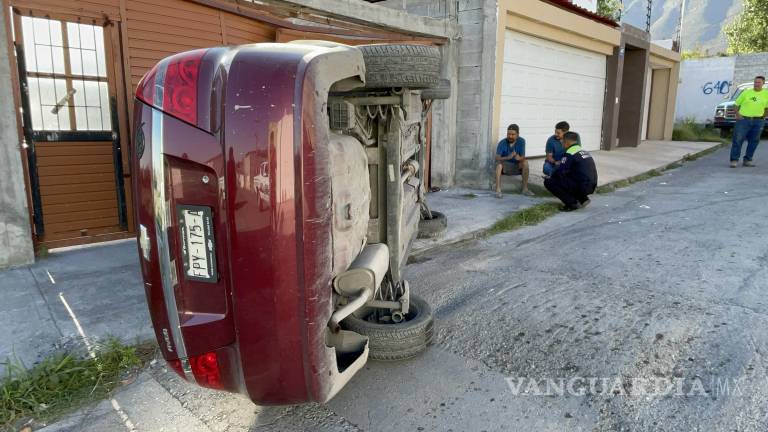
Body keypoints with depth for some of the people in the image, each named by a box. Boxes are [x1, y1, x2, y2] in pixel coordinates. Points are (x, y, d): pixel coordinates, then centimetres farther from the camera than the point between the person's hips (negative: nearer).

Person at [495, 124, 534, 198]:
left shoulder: (521, 141, -12)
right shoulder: (502, 143, -17)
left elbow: (523, 157, -18)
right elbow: (497, 158, -29)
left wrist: (519, 158, -43)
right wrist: (508, 157, -48)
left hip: (517, 166, 2)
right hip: (505, 167, -2)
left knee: (525, 162, -27)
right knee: (499, 164, -33)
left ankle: (525, 189, -17)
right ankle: (498, 190, -36)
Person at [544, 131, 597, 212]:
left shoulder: (570, 154, -11)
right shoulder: (584, 151, 15)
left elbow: (560, 172, -16)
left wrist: (550, 177, 5)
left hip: (581, 187, -9)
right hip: (591, 187, 9)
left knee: (548, 182, -6)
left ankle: (572, 203, -5)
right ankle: (583, 199, 16)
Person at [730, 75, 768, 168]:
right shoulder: (746, 92, 3)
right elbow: (737, 104, 6)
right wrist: (737, 114, -5)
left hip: (758, 121, 2)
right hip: (743, 119, -2)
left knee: (753, 141, 6)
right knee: (738, 140, -8)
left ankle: (748, 160, 16)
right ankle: (734, 160, -5)